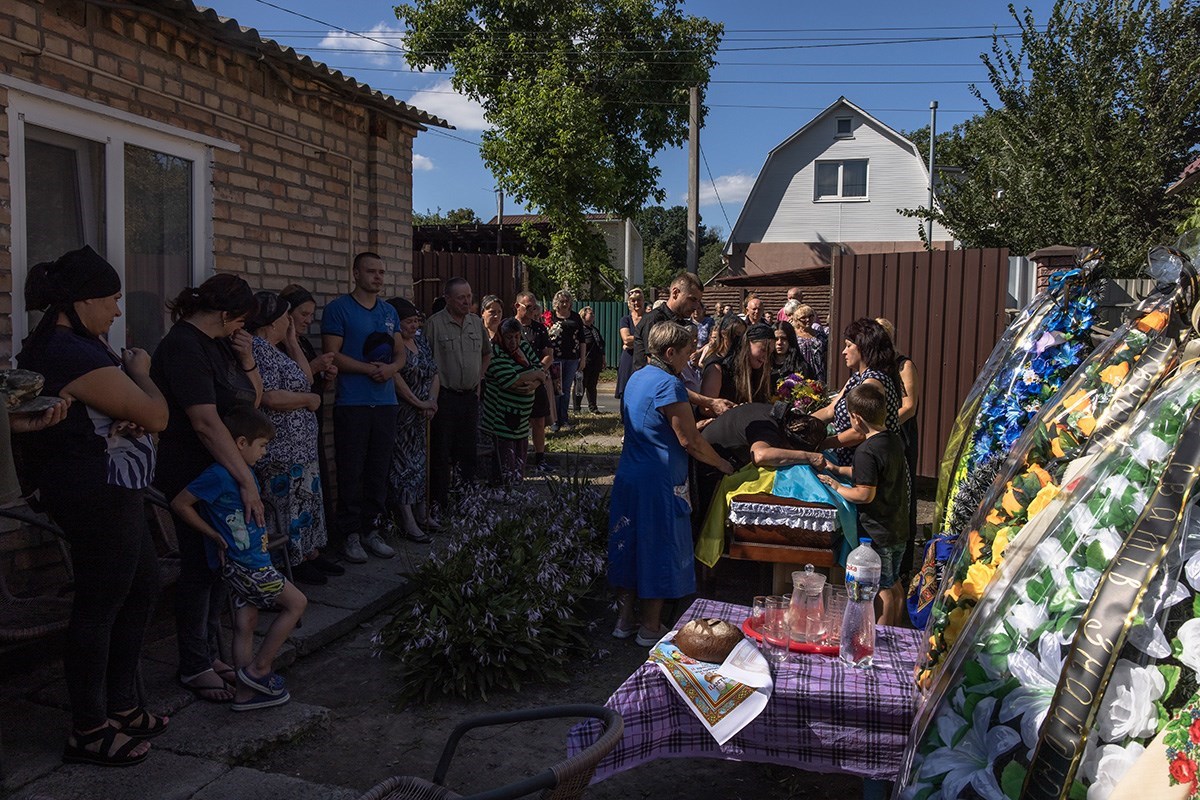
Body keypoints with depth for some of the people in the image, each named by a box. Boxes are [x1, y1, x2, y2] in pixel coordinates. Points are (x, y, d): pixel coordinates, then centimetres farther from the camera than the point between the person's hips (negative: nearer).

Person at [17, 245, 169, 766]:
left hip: (102, 493, 11)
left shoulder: (54, 346, 11)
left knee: (143, 585, 19)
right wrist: (140, 370, -2)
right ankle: (88, 732, 18)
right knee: (99, 606, 2)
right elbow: (156, 416, -19)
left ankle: (121, 703, 31)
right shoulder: (75, 355, -23)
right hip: (99, 495, -11)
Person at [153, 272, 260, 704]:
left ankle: (209, 653, 27)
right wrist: (247, 481, -27)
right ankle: (194, 667, 14)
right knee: (199, 570, 1)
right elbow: (206, 423, -27)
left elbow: (254, 400, 15)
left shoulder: (218, 344, 9)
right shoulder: (183, 347, -19)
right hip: (194, 477, -9)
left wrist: (248, 360, -3)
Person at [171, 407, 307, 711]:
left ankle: (247, 693, 21)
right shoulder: (218, 475, -18)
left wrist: (261, 536, 6)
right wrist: (215, 536, -9)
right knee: (296, 602, 0)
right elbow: (180, 504, -14)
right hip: (242, 564, -9)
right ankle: (259, 669, 8)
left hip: (252, 561, 9)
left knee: (245, 625, 13)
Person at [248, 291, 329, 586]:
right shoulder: (258, 349, -17)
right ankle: (293, 564, 6)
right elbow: (271, 398, -26)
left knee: (305, 504, 16)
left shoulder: (274, 350, 15)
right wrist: (309, 399, -11)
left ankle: (306, 558, 25)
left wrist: (292, 342, 13)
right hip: (281, 451, -11)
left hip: (300, 448, 11)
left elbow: (306, 378, 18)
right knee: (286, 507, -3)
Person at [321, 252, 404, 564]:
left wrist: (391, 368, -6)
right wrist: (369, 368, -16)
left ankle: (372, 530, 20)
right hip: (352, 404, -5)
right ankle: (351, 535, 9)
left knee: (379, 471, 10)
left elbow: (399, 353, 16)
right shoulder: (339, 308, -2)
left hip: (386, 402, 6)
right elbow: (332, 354, -9)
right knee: (351, 471, -1)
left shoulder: (389, 312, 16)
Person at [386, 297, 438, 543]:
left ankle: (421, 513, 22)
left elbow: (434, 374, 14)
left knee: (419, 461, 12)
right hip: (401, 415, -8)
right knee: (403, 463, -5)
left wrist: (432, 401, -2)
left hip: (423, 415, 8)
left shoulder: (422, 342, 13)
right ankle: (408, 523, -3)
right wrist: (419, 403, -13)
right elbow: (395, 377, -19)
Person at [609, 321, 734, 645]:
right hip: (659, 483, -9)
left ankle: (624, 619, 26)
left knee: (628, 547, 15)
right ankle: (650, 628, 15)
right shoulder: (669, 384, -18)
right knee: (659, 549, 4)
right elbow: (690, 442, -16)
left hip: (628, 477, 9)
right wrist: (722, 464, -1)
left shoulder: (636, 378, 10)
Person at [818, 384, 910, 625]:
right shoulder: (894, 440, 3)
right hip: (899, 529, 9)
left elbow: (865, 494, -24)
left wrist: (836, 487, -10)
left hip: (877, 533, -9)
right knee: (894, 584, 20)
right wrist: (838, 470, 18)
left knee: (882, 590, 3)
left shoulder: (866, 451, -24)